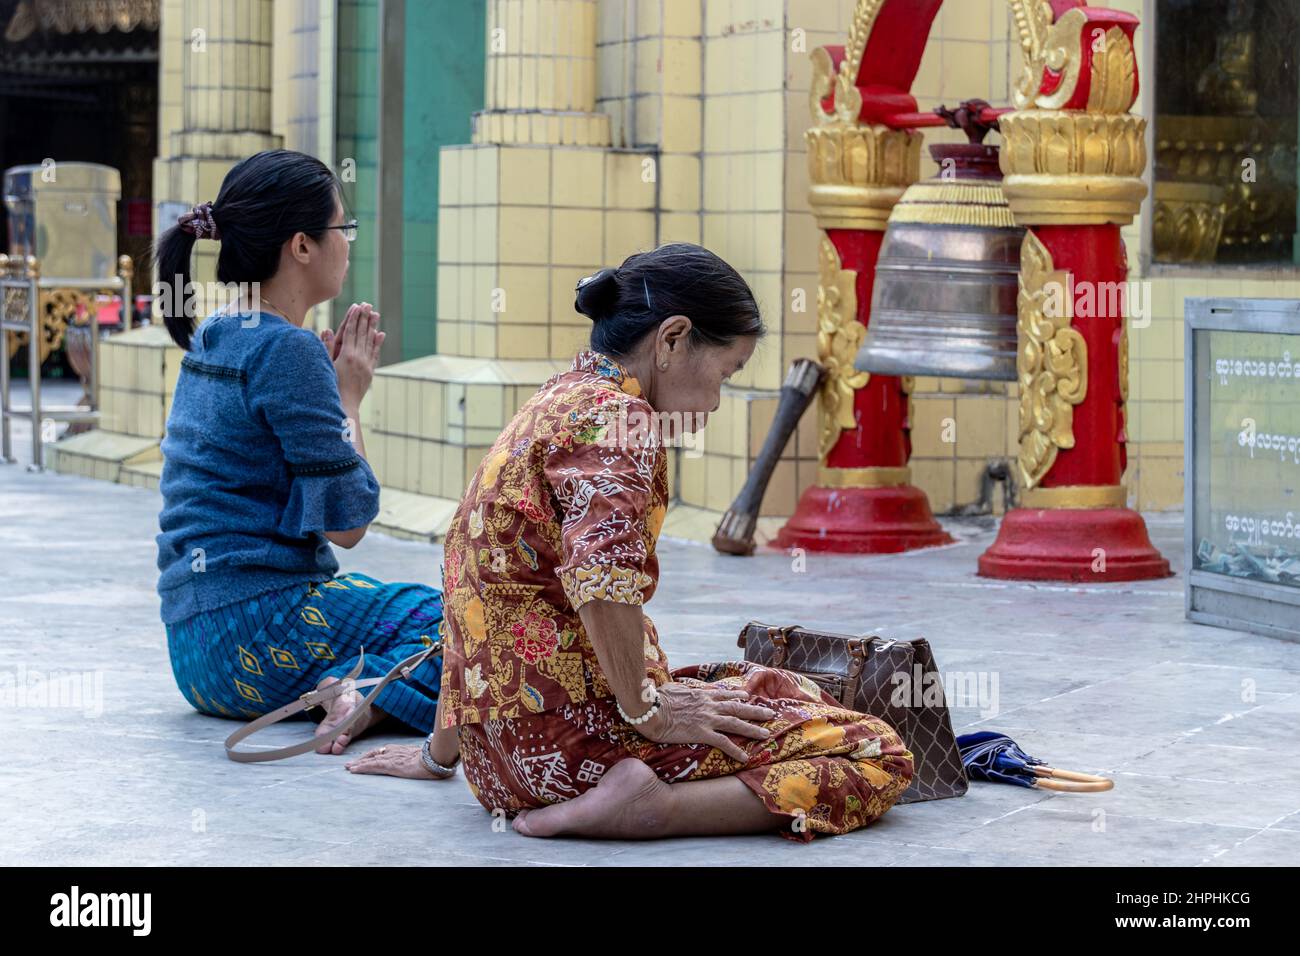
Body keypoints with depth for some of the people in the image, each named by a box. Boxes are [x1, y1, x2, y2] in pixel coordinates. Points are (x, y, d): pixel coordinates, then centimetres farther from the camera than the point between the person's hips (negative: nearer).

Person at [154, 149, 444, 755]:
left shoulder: (211, 342, 14)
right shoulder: (286, 351, -14)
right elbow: (346, 523, -13)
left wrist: (334, 387, 13)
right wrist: (350, 401, 0)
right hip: (260, 628, -9)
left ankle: (350, 686, -3)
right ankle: (373, 695, -23)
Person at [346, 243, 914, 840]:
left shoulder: (547, 409, 19)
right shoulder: (610, 416, -10)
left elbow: (473, 599, 25)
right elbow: (603, 577, -29)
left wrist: (442, 748, 30)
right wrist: (646, 711, -18)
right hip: (578, 733, -10)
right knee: (876, 756, -11)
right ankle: (649, 805, -23)